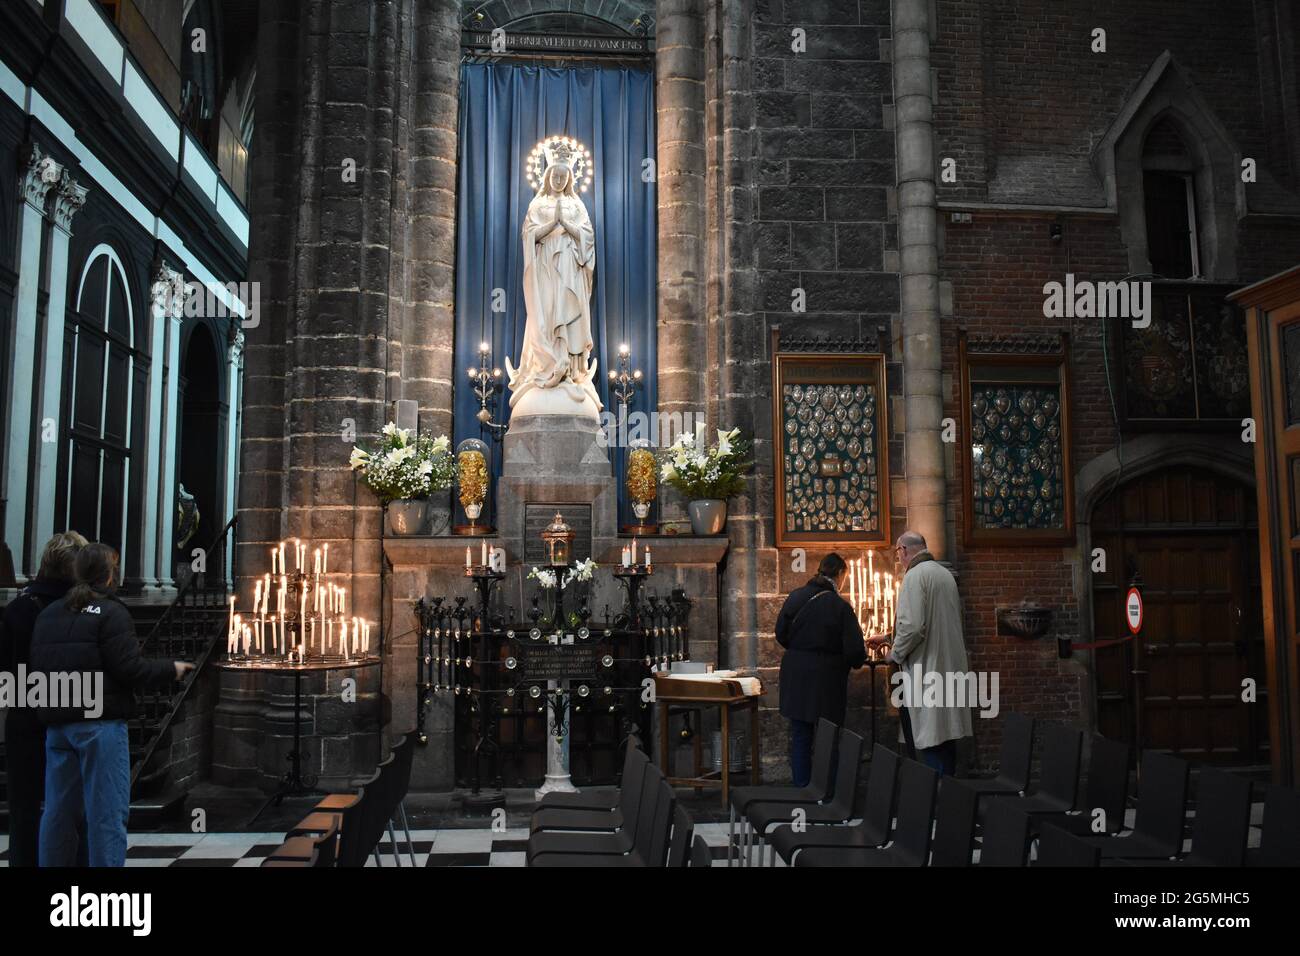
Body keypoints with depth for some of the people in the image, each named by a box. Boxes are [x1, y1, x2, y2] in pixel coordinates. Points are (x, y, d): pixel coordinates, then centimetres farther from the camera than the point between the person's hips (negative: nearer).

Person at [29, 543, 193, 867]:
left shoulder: (48, 614, 11)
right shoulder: (110, 612, -10)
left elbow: (37, 666, 11)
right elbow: (130, 669, -16)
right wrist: (171, 670, -1)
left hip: (57, 723, 7)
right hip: (100, 722, -7)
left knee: (58, 810, 13)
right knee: (107, 812, -2)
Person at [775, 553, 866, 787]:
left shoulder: (795, 597, -3)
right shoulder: (840, 606, -15)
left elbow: (781, 634, 5)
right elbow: (855, 651, -14)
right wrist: (856, 660, 9)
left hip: (795, 678, 4)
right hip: (826, 680, -3)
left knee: (800, 736, 12)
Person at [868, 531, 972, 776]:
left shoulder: (915, 576, -13)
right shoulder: (944, 573, 15)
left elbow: (912, 626, -22)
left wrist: (895, 653, -4)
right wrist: (889, 637, 29)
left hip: (926, 668, -9)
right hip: (949, 668, 9)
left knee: (930, 740, -4)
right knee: (946, 733, 13)